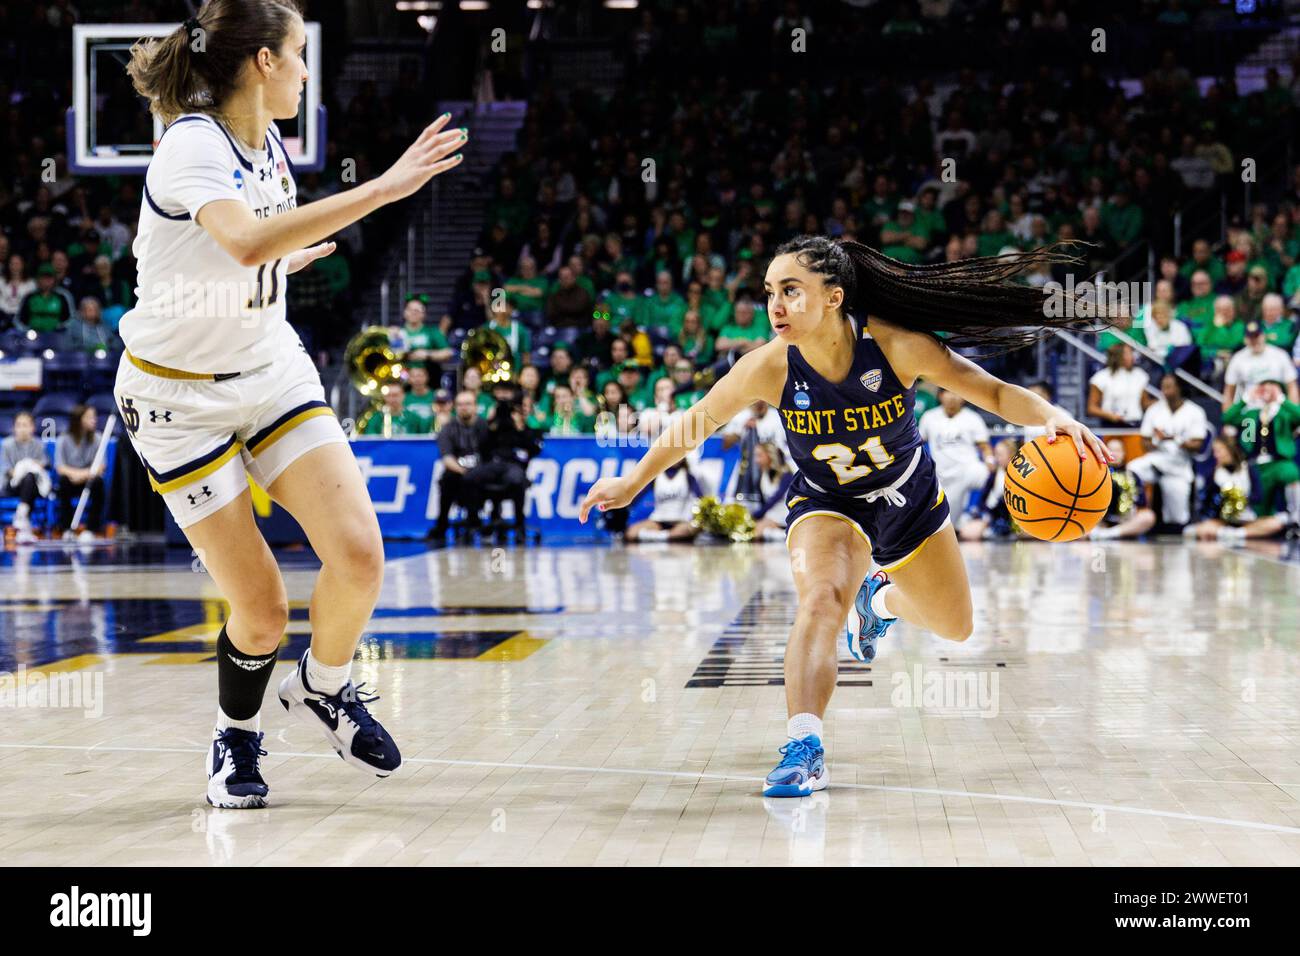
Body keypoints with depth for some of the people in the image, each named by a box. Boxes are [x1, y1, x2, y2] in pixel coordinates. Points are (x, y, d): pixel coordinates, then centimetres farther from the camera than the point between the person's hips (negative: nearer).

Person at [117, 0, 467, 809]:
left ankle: (323, 687, 18)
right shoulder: (191, 146, -23)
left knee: (359, 557, -12)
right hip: (179, 398, -6)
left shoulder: (270, 145, 2)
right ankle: (237, 737, 26)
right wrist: (382, 188, -44)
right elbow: (246, 242, -44)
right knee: (261, 611, -5)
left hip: (272, 370, 6)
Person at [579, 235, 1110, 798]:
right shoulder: (769, 368, -29)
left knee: (954, 627, 20)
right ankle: (803, 749, -35)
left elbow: (994, 393, -24)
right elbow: (697, 422, -11)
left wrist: (1050, 417, -44)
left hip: (908, 494, 2)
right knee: (820, 599, -33)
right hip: (826, 504, -2)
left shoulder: (896, 345, -32)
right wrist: (633, 482, -1)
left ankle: (880, 598, 52)